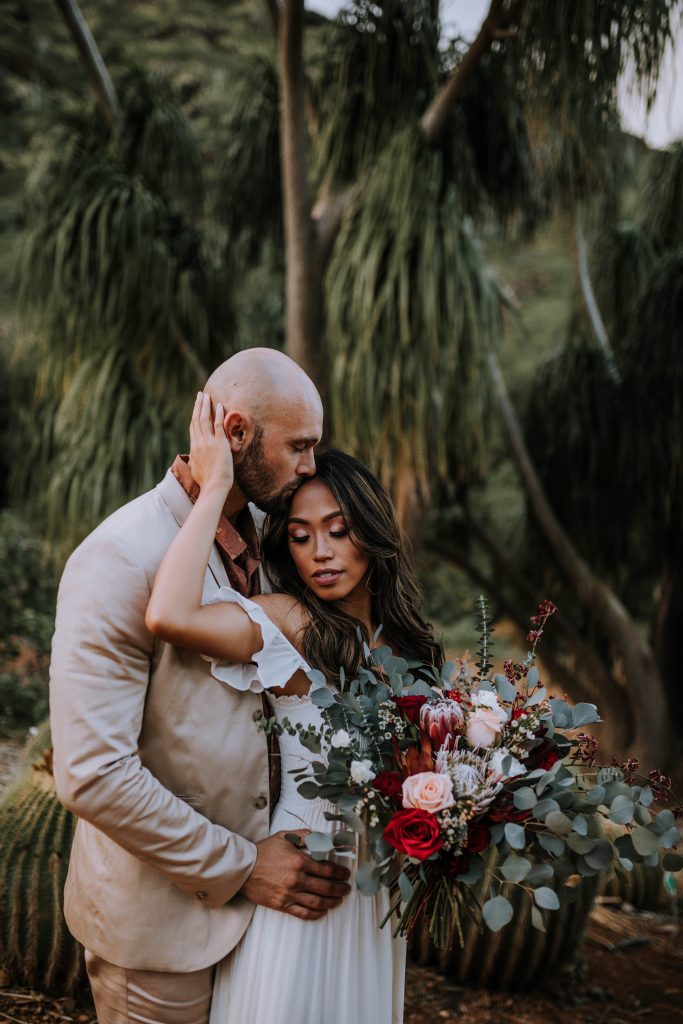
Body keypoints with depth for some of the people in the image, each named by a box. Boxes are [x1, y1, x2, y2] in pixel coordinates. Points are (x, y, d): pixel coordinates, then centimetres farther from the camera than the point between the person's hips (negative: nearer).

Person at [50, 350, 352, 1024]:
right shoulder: (122, 559, -22)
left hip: (244, 891, 7)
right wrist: (242, 867, -18)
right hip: (159, 917, -7)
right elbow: (90, 775, -26)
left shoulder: (254, 538, 5)